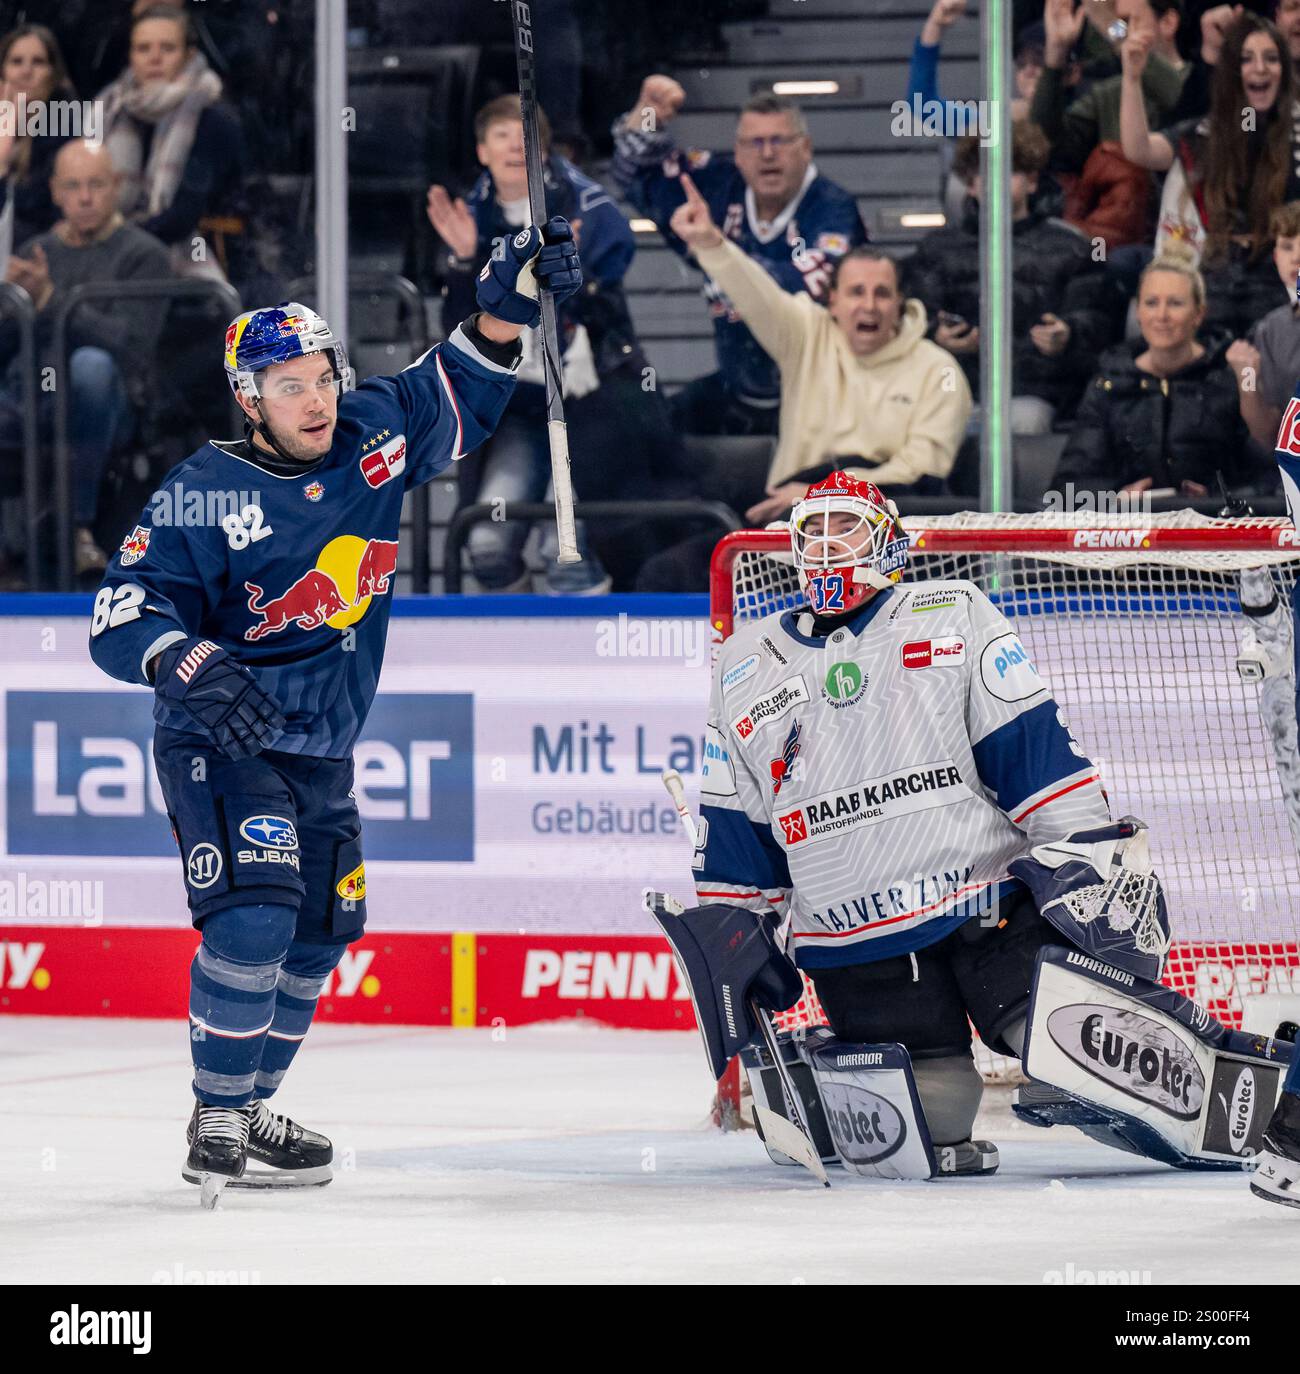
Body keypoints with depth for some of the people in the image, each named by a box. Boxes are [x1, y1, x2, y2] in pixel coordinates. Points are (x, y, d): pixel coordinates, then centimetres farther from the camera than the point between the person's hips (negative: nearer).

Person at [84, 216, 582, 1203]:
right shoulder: (202, 498, -20)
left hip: (322, 749, 7)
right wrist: (192, 666, -41)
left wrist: (511, 302, -4)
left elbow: (456, 393, 12)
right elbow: (122, 617, -22)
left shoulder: (374, 438, -4)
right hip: (221, 742, -7)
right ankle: (218, 1125, -14)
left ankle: (250, 1107, 29)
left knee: (320, 933, 13)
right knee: (254, 910, -23)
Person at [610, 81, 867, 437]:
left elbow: (809, 290, -32)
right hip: (736, 390, 6)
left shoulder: (833, 210, -15)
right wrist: (647, 111, -4)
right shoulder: (723, 186, 4)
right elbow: (636, 172, 15)